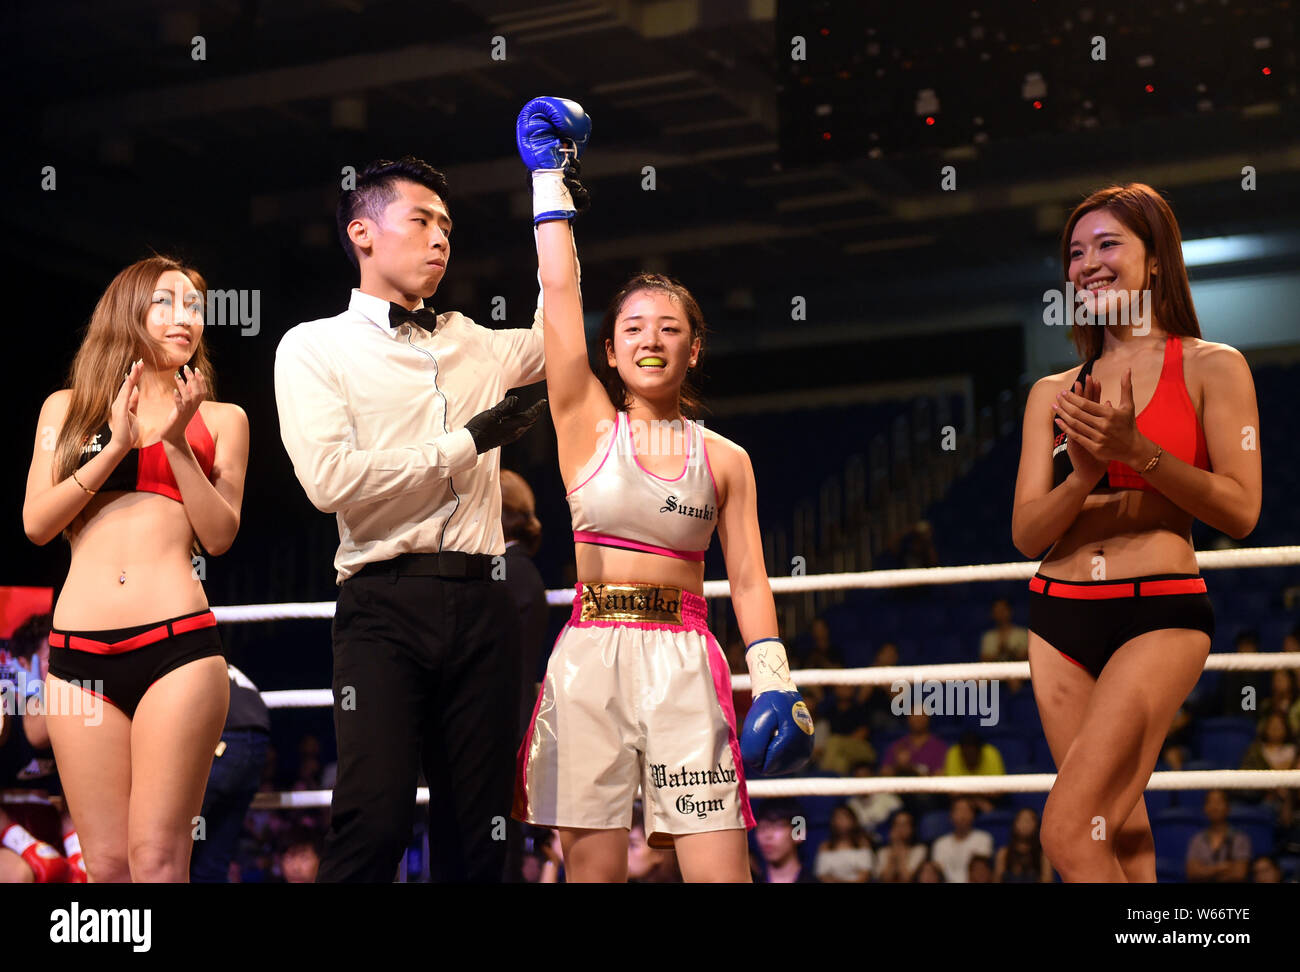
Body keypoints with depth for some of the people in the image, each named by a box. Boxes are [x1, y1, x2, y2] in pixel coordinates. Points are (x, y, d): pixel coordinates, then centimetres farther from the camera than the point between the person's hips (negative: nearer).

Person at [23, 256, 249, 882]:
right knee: (106, 864, 1)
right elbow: (36, 523, 6)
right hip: (79, 648, 2)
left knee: (156, 856, -10)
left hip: (178, 642, -2)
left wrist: (177, 442, -5)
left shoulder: (221, 420, 14)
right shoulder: (67, 408, 17)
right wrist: (115, 446, -3)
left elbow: (220, 536, 4)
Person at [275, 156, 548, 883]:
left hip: (482, 604, 4)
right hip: (386, 603, -4)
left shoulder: (476, 345, 21)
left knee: (478, 833, 2)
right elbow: (331, 477, -8)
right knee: (377, 818, -19)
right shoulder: (316, 346, 6)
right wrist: (469, 441, -3)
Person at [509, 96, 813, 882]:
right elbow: (560, 289, 2)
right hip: (590, 652, 0)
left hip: (685, 660, 0)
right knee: (593, 866, -1)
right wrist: (549, 175, 6)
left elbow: (748, 581, 7)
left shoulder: (725, 459, 9)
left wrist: (777, 685, -3)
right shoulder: (588, 424, 6)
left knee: (720, 870, -7)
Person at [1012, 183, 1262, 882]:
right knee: (1121, 832, 6)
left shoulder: (1211, 367, 2)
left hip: (1160, 613, -5)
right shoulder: (1053, 393, 12)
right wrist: (1083, 475, -13)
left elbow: (1240, 510, -6)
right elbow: (1027, 533, 6)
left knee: (1069, 834, -17)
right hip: (1060, 616, 5)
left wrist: (1136, 450, -17)